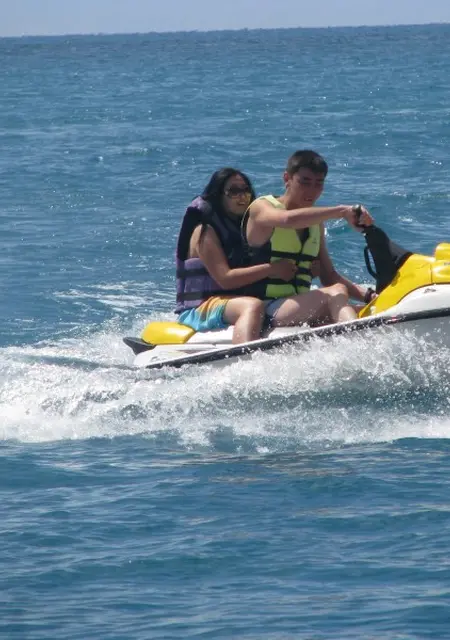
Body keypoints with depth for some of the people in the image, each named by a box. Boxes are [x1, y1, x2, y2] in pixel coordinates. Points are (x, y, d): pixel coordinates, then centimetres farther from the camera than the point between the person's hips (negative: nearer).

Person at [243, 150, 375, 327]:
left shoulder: (315, 223, 22)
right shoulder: (261, 207, -1)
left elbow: (329, 276, 20)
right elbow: (288, 219, -26)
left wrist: (368, 295, 3)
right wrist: (343, 211, -29)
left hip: (300, 309, 8)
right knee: (336, 293, -31)